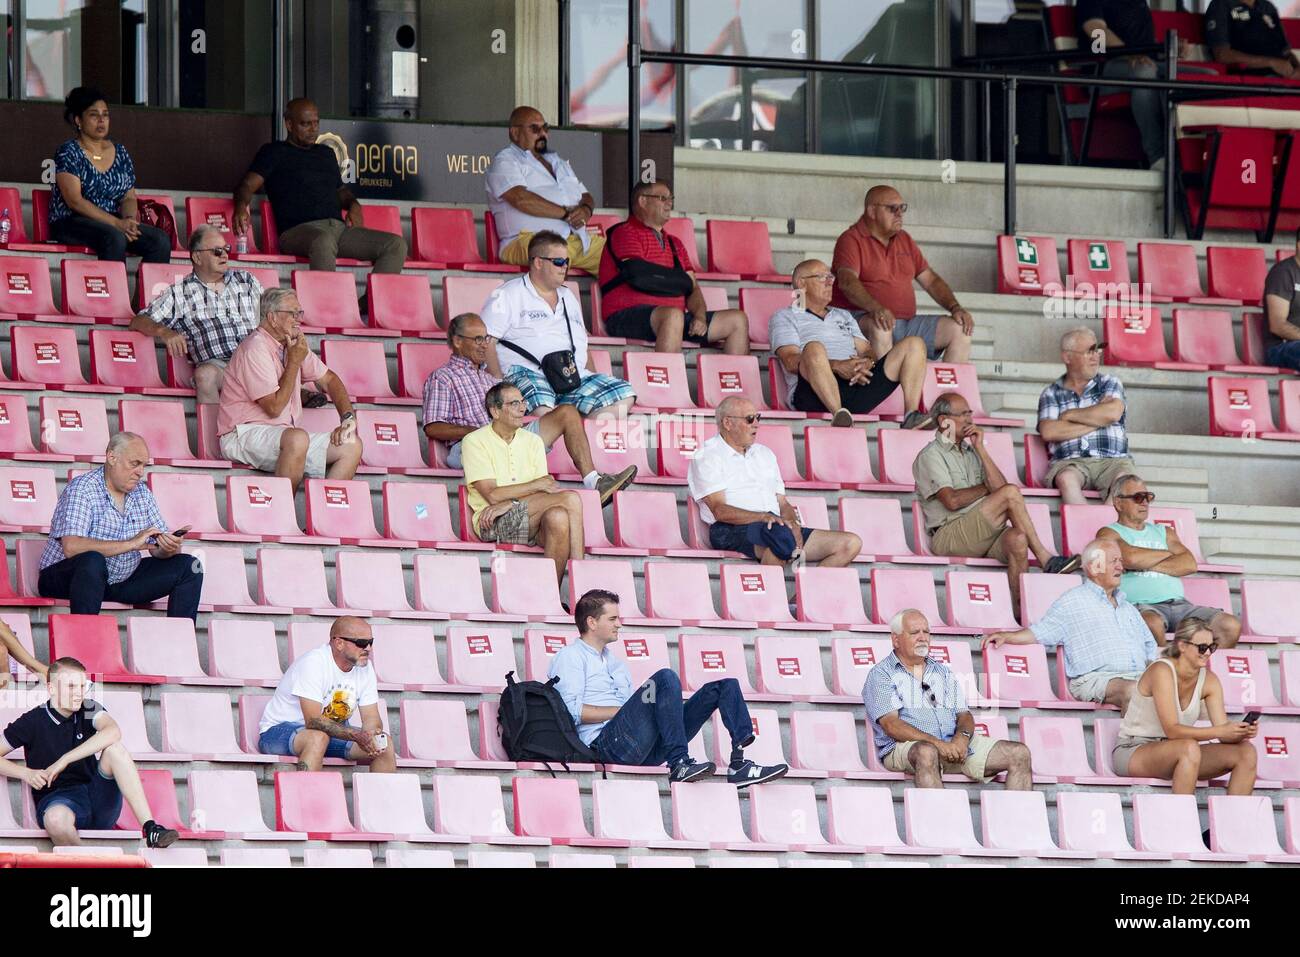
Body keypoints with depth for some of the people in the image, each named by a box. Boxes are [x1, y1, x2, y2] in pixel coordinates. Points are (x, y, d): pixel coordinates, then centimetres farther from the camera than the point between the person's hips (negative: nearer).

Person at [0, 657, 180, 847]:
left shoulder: (89, 709, 5)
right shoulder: (33, 722, 0)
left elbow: (113, 732, -17)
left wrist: (65, 760, -22)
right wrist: (26, 773, -14)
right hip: (57, 799, -4)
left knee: (114, 748, -21)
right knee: (56, 819, -41)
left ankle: (149, 828, -30)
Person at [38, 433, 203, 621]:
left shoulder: (141, 492, 8)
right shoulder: (82, 489, -15)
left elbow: (158, 549, 8)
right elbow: (71, 547, -29)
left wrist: (169, 548, -19)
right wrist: (131, 544, -29)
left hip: (123, 581, 7)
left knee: (188, 567, -3)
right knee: (93, 560, -40)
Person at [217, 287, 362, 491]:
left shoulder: (293, 345, 12)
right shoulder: (255, 350, -15)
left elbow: (328, 379, 24)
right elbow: (274, 408, -18)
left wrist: (348, 417, 9)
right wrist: (294, 362, -13)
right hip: (245, 434, -9)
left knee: (352, 446, -6)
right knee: (298, 439, -39)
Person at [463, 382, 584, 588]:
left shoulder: (532, 441, 16)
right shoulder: (475, 441, 0)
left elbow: (545, 489, 3)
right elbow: (492, 495, -10)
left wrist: (509, 504, -15)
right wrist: (537, 485, -7)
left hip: (530, 519, 5)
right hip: (491, 524, -5)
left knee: (557, 517, -33)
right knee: (571, 499, -24)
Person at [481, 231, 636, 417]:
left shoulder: (568, 297, 27)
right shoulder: (508, 295, 5)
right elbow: (486, 341, -5)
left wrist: (595, 381, 16)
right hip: (527, 373, -7)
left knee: (624, 395, -15)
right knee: (543, 410, -41)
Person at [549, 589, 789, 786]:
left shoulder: (615, 662, 34)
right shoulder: (570, 657, 8)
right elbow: (573, 711, -8)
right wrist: (621, 711, -7)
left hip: (644, 749, 8)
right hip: (606, 741, -8)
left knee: (725, 687, 1)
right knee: (665, 678, -30)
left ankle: (739, 763, -18)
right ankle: (679, 765, -37)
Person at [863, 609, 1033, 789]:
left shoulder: (943, 672, 25)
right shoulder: (880, 675, 6)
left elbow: (964, 714, 18)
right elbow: (891, 725, -8)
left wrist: (962, 736, -8)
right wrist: (938, 744, -19)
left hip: (954, 743, 6)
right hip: (906, 746, -6)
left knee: (1020, 754, -9)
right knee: (927, 752, -42)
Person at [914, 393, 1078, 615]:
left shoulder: (970, 452, 24)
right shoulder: (931, 455, 2)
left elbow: (999, 486, 8)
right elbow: (952, 500, -12)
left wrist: (980, 448, 3)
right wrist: (985, 488, 3)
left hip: (980, 534, 6)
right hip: (949, 536, -6)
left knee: (1017, 538, -29)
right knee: (1011, 493, -22)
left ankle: (1020, 606, -34)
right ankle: (1047, 561, -19)